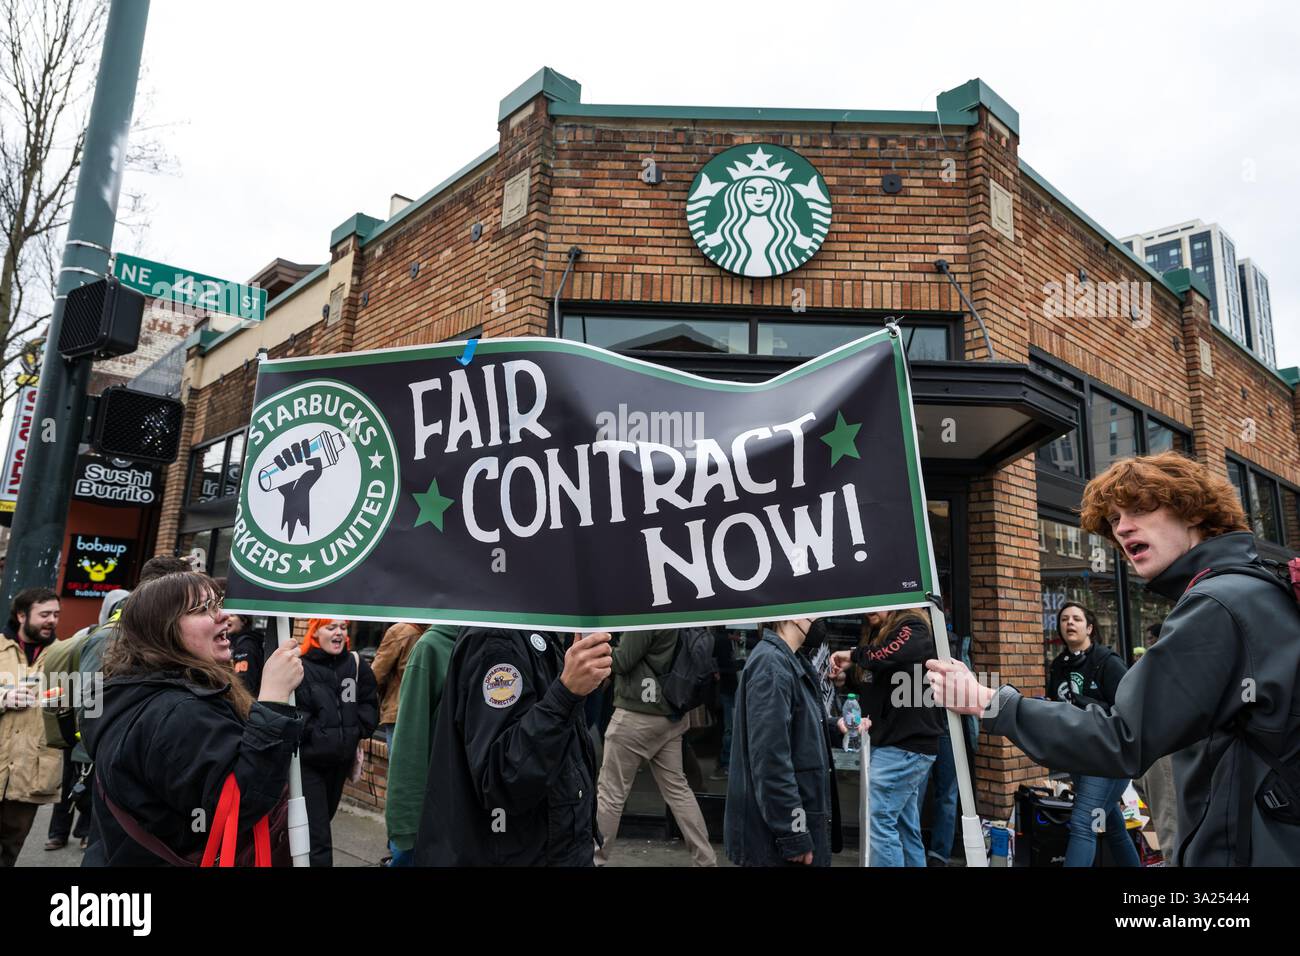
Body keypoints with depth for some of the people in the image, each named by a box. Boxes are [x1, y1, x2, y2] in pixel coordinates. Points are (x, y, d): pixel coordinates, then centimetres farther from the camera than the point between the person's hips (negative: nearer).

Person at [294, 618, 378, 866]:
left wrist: (355, 730, -4)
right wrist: (317, 735, -17)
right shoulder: (300, 668, -15)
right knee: (318, 836, -5)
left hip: (341, 759, 5)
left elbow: (370, 704, 8)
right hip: (308, 761, -5)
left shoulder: (355, 664, 1)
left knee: (323, 821, 24)